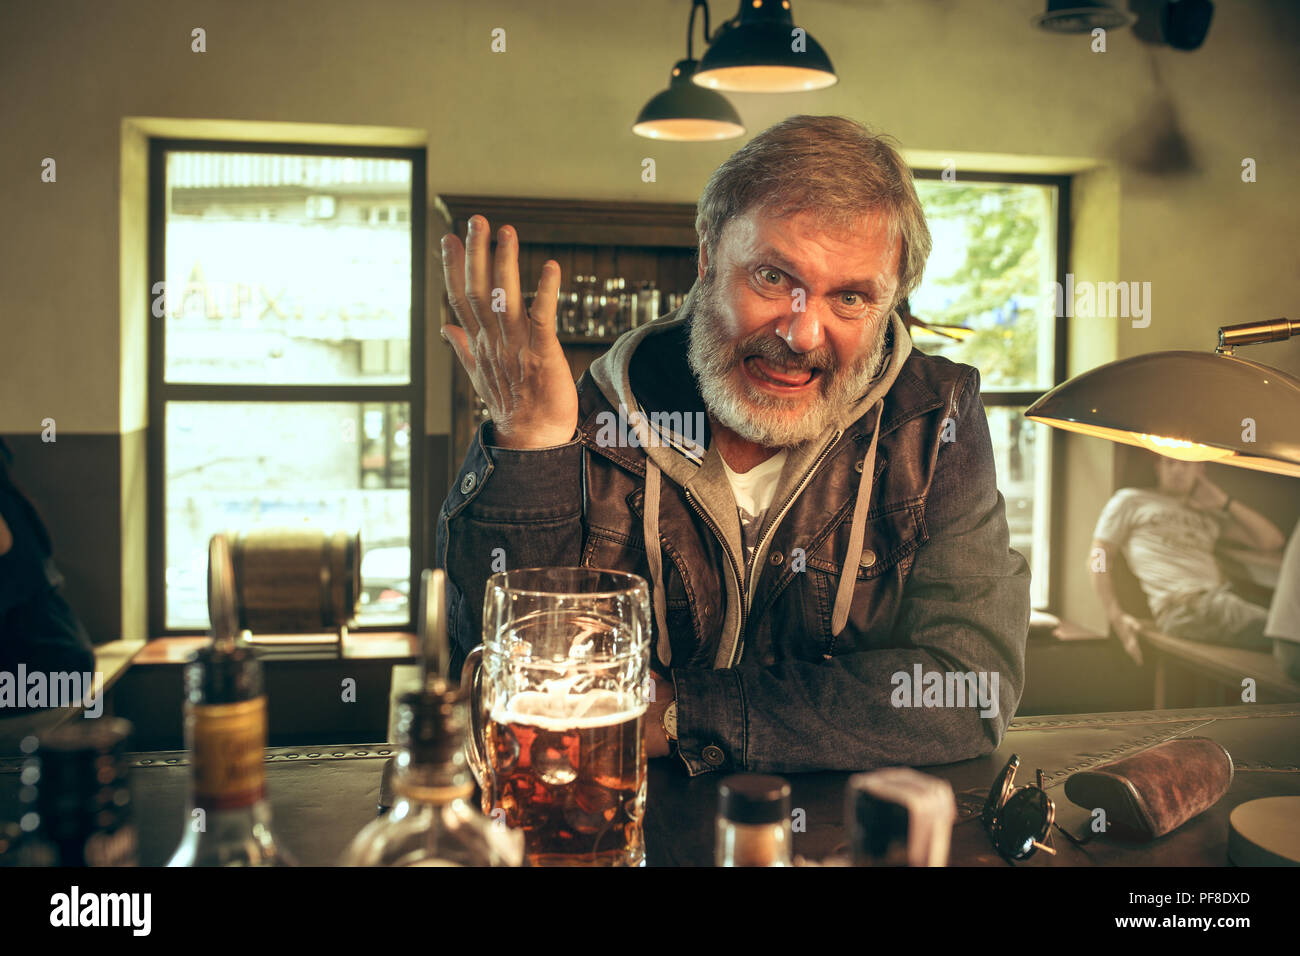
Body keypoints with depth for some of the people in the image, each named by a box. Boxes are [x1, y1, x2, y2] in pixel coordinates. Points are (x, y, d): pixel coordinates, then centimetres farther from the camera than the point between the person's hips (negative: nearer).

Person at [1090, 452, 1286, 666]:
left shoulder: (1209, 514, 31)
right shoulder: (1130, 500, 18)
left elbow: (1272, 541, 26)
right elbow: (1099, 559, 10)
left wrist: (1225, 502, 20)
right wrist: (1117, 618, -2)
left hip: (1222, 597, 6)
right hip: (1182, 606, -5)